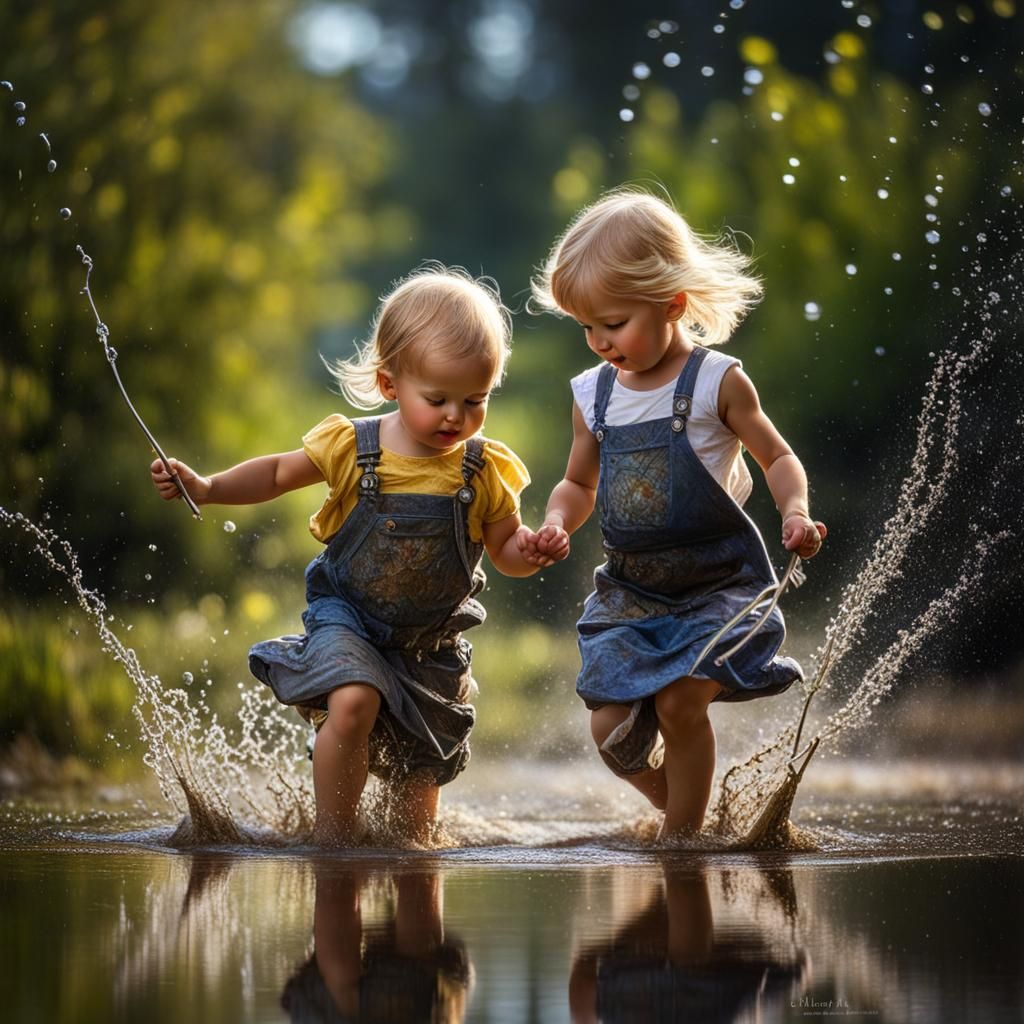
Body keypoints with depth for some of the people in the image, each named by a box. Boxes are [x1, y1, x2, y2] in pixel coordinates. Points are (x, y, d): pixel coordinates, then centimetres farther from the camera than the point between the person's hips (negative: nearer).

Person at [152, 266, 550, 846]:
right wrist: (206, 488, -8)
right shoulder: (350, 448, -13)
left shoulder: (484, 472, -10)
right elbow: (279, 474, 3)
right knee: (353, 702, -31)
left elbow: (506, 551, 0)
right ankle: (335, 837, -15)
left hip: (431, 641, 2)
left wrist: (534, 551, -23)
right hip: (347, 616, -2)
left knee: (419, 777, 10)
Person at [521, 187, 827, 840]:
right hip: (631, 590, 5)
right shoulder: (593, 394, 3)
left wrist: (795, 513, -19)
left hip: (719, 584, -5)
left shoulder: (718, 382, -10)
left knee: (679, 702, -18)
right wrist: (556, 526, -5)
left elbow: (778, 457, 0)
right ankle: (687, 813, 24)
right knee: (612, 725, -2)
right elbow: (580, 484, 16)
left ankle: (683, 835, 3)